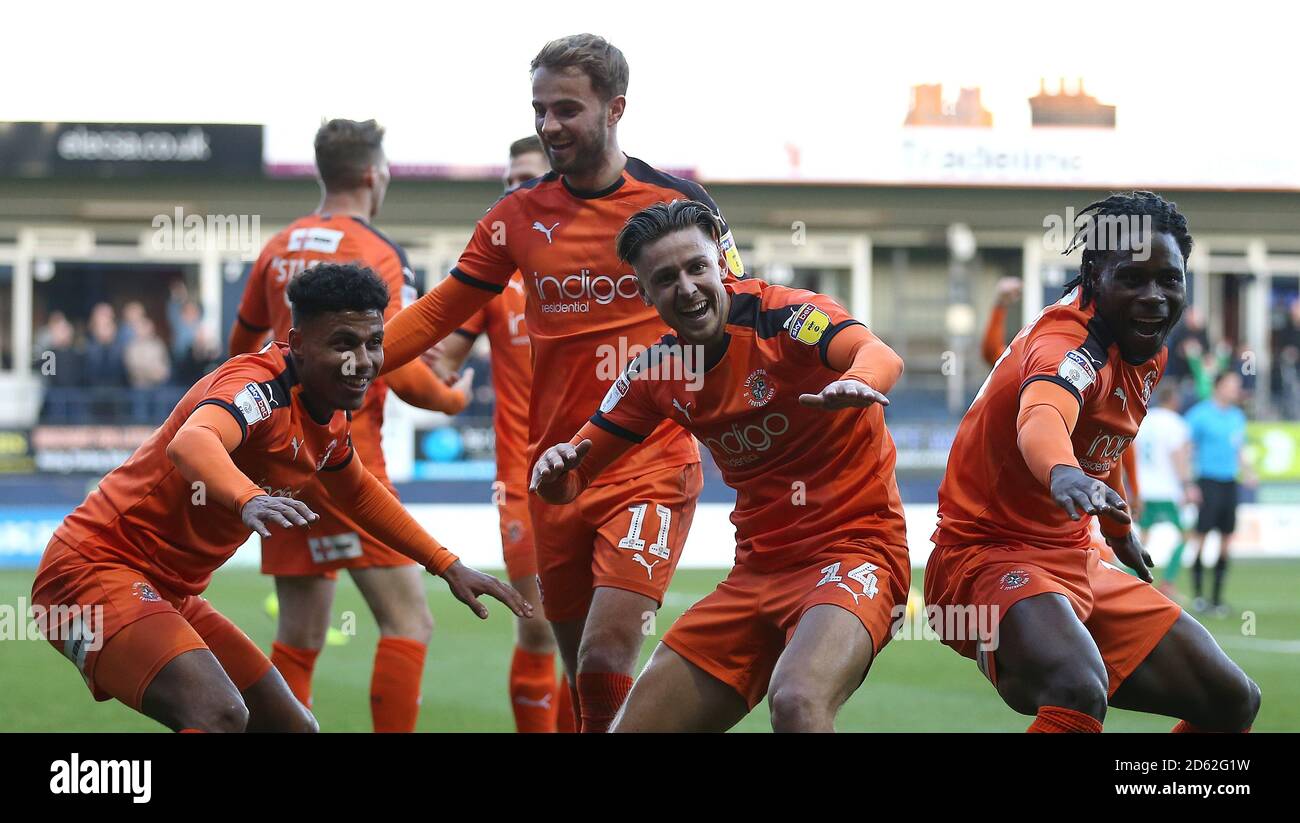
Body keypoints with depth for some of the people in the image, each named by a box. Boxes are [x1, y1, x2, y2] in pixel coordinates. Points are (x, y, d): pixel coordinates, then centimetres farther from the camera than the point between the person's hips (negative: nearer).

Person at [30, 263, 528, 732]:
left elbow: (358, 492, 31)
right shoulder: (260, 385, -21)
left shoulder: (329, 414, 8)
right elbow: (191, 442, -44)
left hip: (171, 594, 10)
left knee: (293, 727, 13)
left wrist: (447, 566, 29)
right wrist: (248, 498, -64)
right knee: (222, 715, -33)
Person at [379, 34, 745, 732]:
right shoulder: (519, 215, 7)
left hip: (651, 463, -4)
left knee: (606, 659, -19)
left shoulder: (676, 203, -3)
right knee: (583, 674, 7)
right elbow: (439, 312, 13)